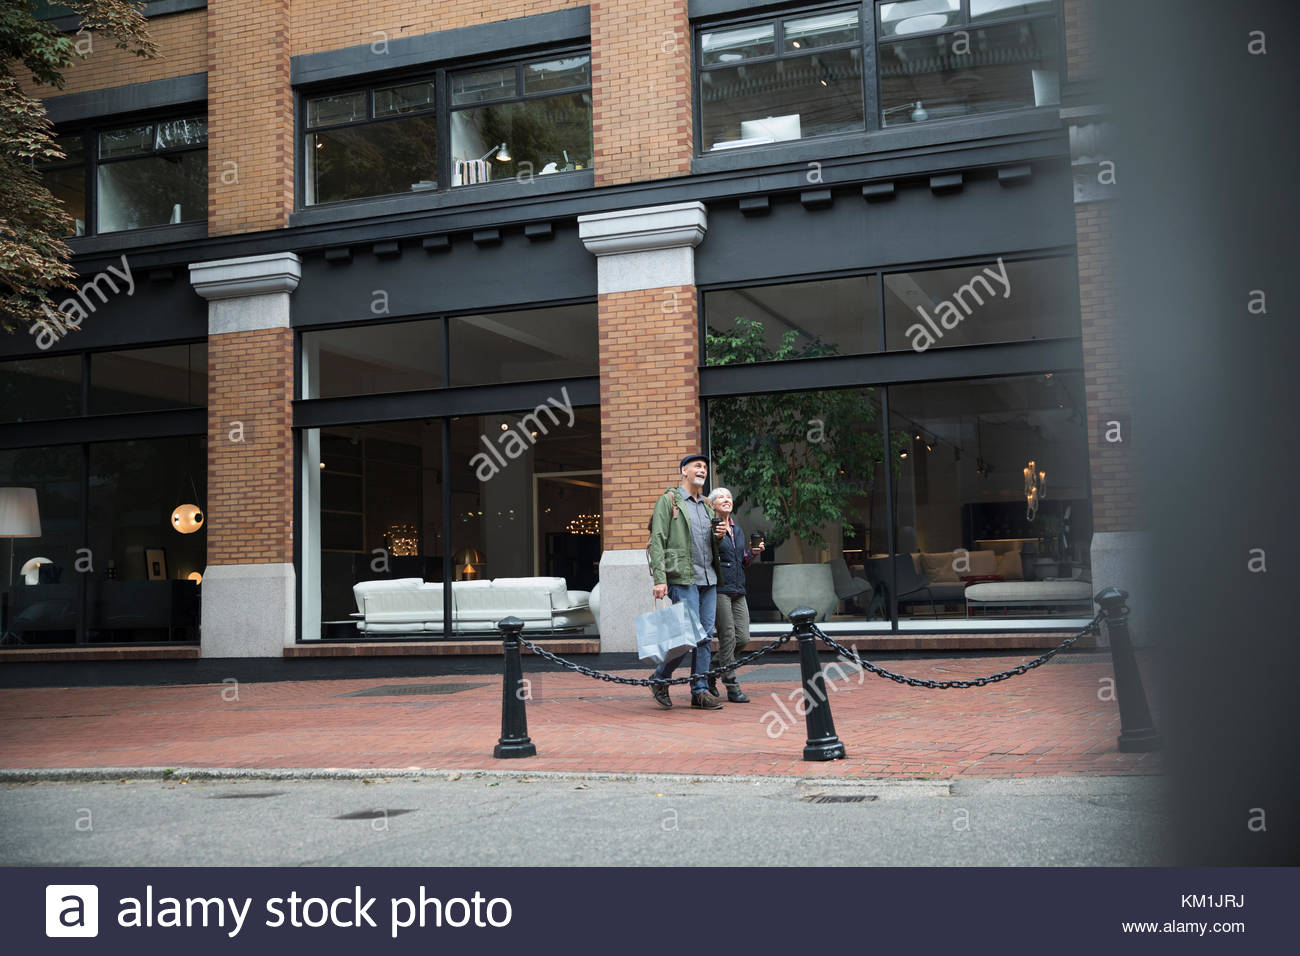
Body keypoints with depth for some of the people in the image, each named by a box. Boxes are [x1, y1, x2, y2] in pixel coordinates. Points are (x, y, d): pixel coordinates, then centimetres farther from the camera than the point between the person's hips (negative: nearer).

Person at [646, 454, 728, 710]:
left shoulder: (707, 505, 19)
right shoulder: (668, 501, -1)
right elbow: (657, 541, -8)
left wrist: (718, 536, 4)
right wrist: (659, 579, -16)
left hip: (708, 578, 7)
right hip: (683, 578, -7)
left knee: (705, 635, 4)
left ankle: (700, 691, 9)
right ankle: (659, 679, 8)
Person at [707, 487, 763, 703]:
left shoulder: (738, 530, 18)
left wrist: (753, 553, 6)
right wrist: (717, 539, -24)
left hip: (738, 589, 7)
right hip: (719, 588, -7)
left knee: (743, 638, 3)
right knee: (728, 638, -6)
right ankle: (732, 688, 2)